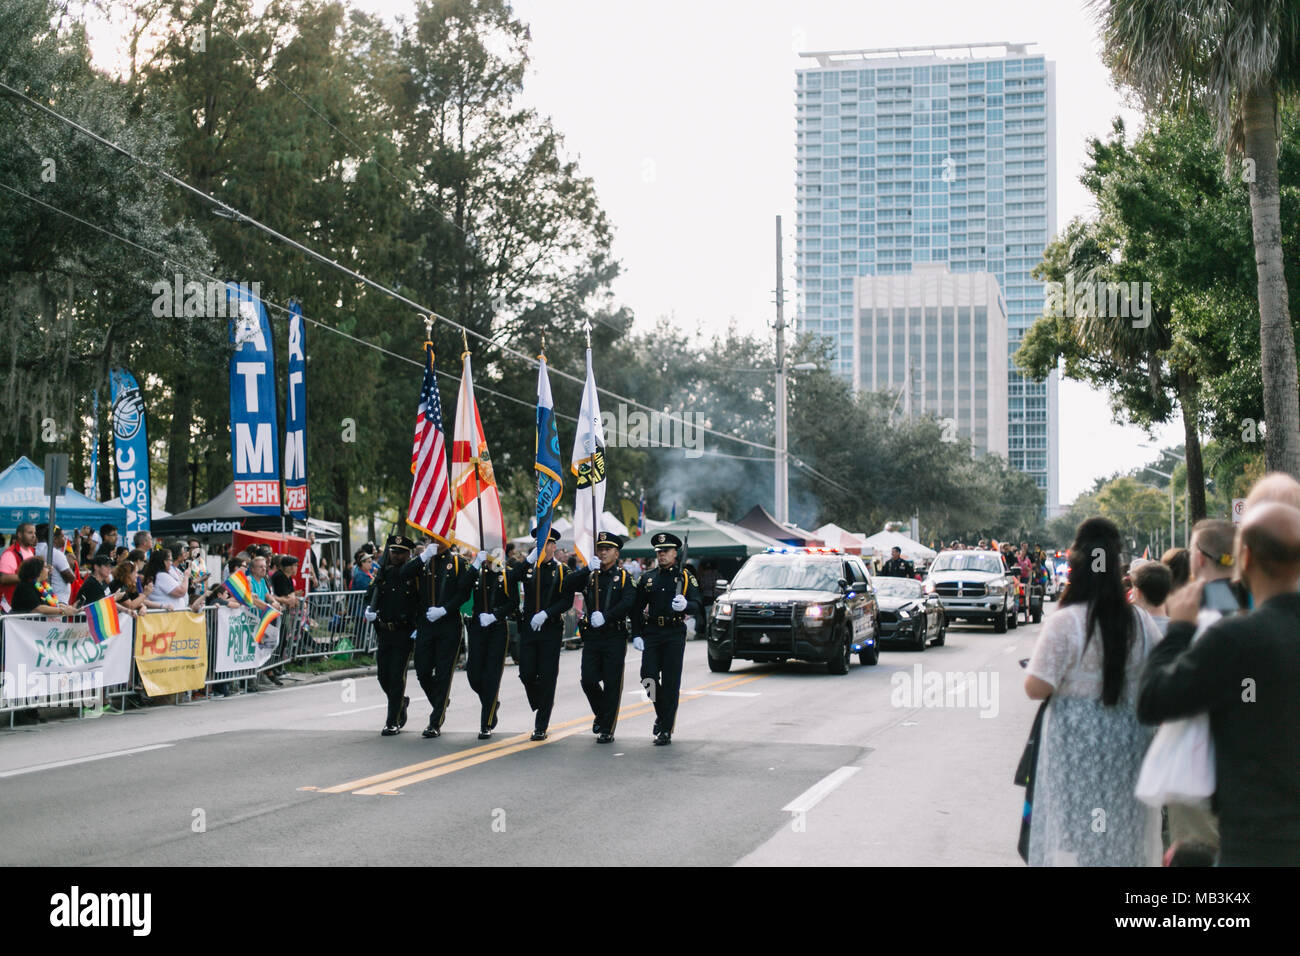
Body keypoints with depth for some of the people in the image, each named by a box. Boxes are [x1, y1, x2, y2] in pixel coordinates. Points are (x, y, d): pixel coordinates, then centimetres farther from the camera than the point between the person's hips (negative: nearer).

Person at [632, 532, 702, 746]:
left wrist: (685, 605, -27)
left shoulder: (685, 577, 5)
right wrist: (636, 635, 0)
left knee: (670, 682, -3)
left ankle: (666, 730, 1)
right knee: (648, 676, -7)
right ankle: (662, 712, 20)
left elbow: (697, 606, -4)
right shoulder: (647, 578, 12)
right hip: (651, 634, 2)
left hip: (675, 634, -2)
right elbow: (636, 609, 11)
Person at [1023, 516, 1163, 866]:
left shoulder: (1065, 622, -14)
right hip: (1130, 742, 4)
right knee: (1125, 833, 13)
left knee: (1072, 841, 4)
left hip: (1077, 744, -4)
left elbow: (1036, 688, -15)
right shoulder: (1141, 621, 0)